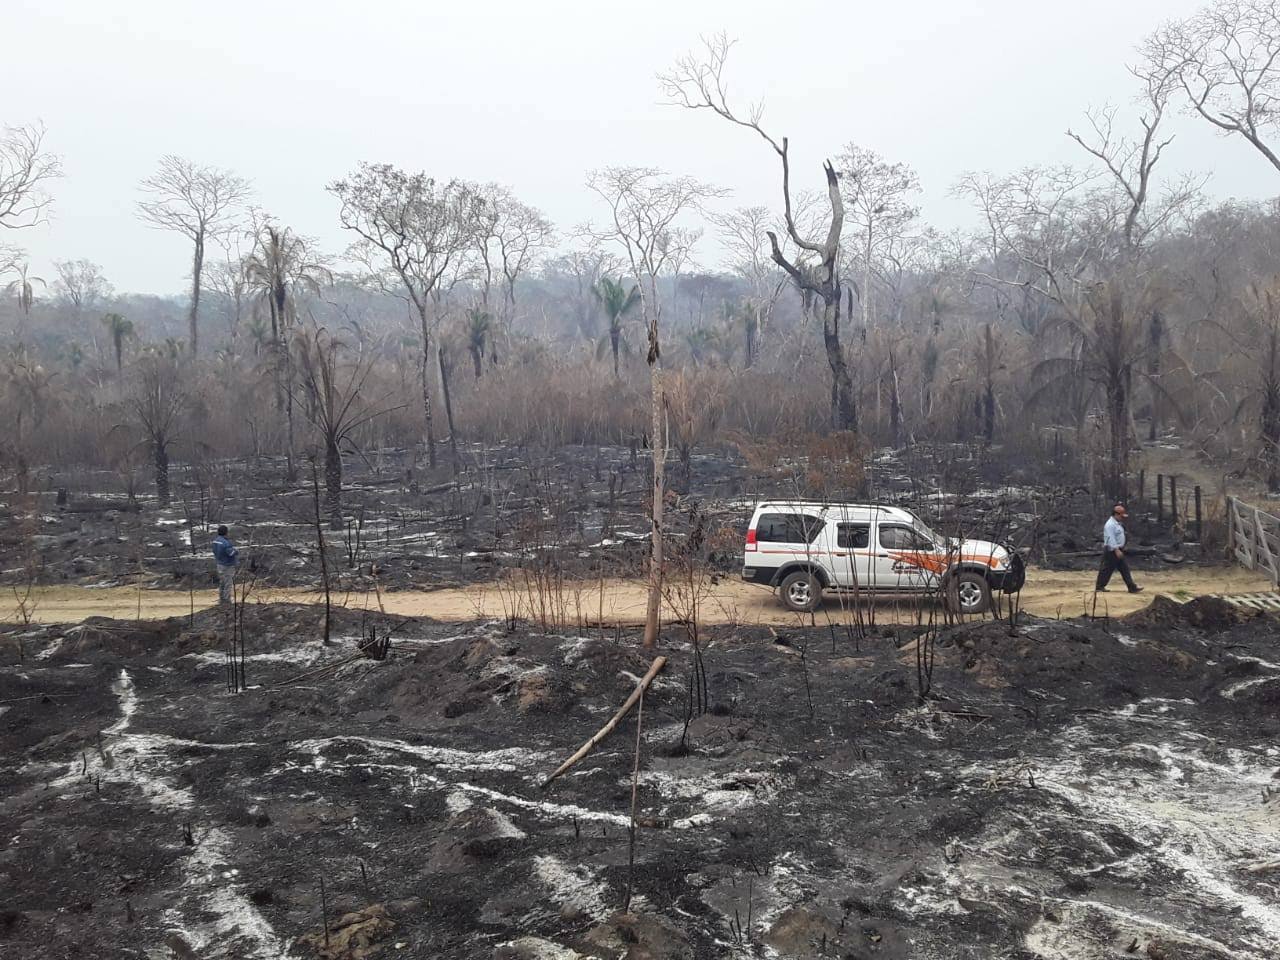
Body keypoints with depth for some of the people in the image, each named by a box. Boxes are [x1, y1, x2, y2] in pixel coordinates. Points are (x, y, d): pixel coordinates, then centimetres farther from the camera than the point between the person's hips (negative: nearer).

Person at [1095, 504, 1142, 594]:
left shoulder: (1118, 524, 15)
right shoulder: (1110, 525, -17)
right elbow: (1111, 538, -25)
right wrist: (1117, 550, -29)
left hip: (1118, 550, 10)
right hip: (1111, 551, -10)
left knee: (1125, 569, 6)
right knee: (1107, 569, -2)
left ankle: (1132, 587, 6)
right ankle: (1099, 587, 8)